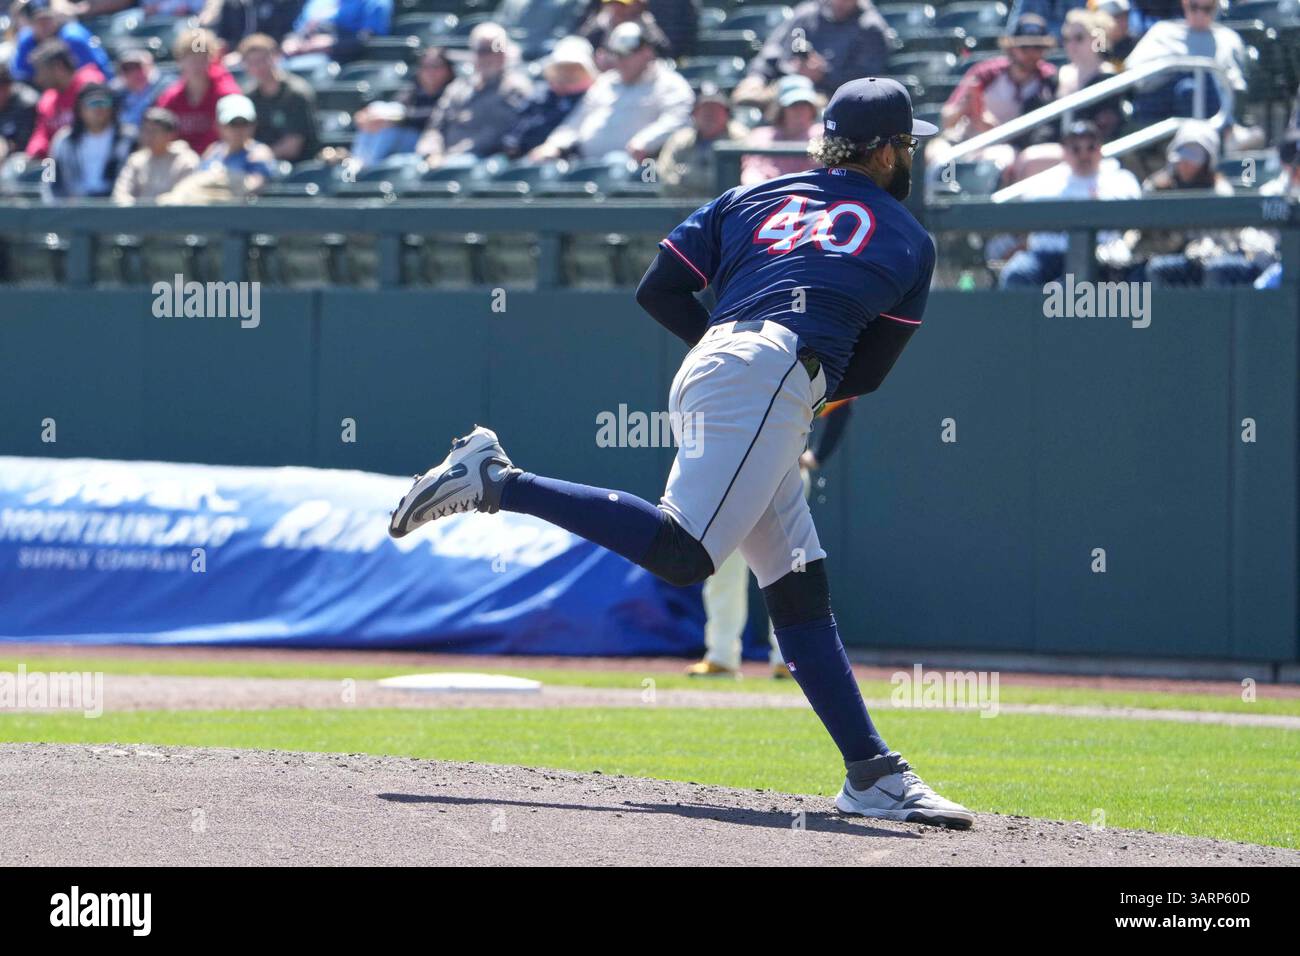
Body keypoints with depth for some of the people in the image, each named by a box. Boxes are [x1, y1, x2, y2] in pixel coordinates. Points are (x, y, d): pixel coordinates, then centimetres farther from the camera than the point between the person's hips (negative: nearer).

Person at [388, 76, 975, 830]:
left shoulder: (752, 199, 27)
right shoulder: (911, 240, 18)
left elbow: (660, 291, 18)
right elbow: (867, 374, 17)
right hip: (766, 378, -7)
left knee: (800, 588, 6)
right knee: (680, 551, -21)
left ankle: (875, 775, 4)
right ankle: (499, 482, -25)